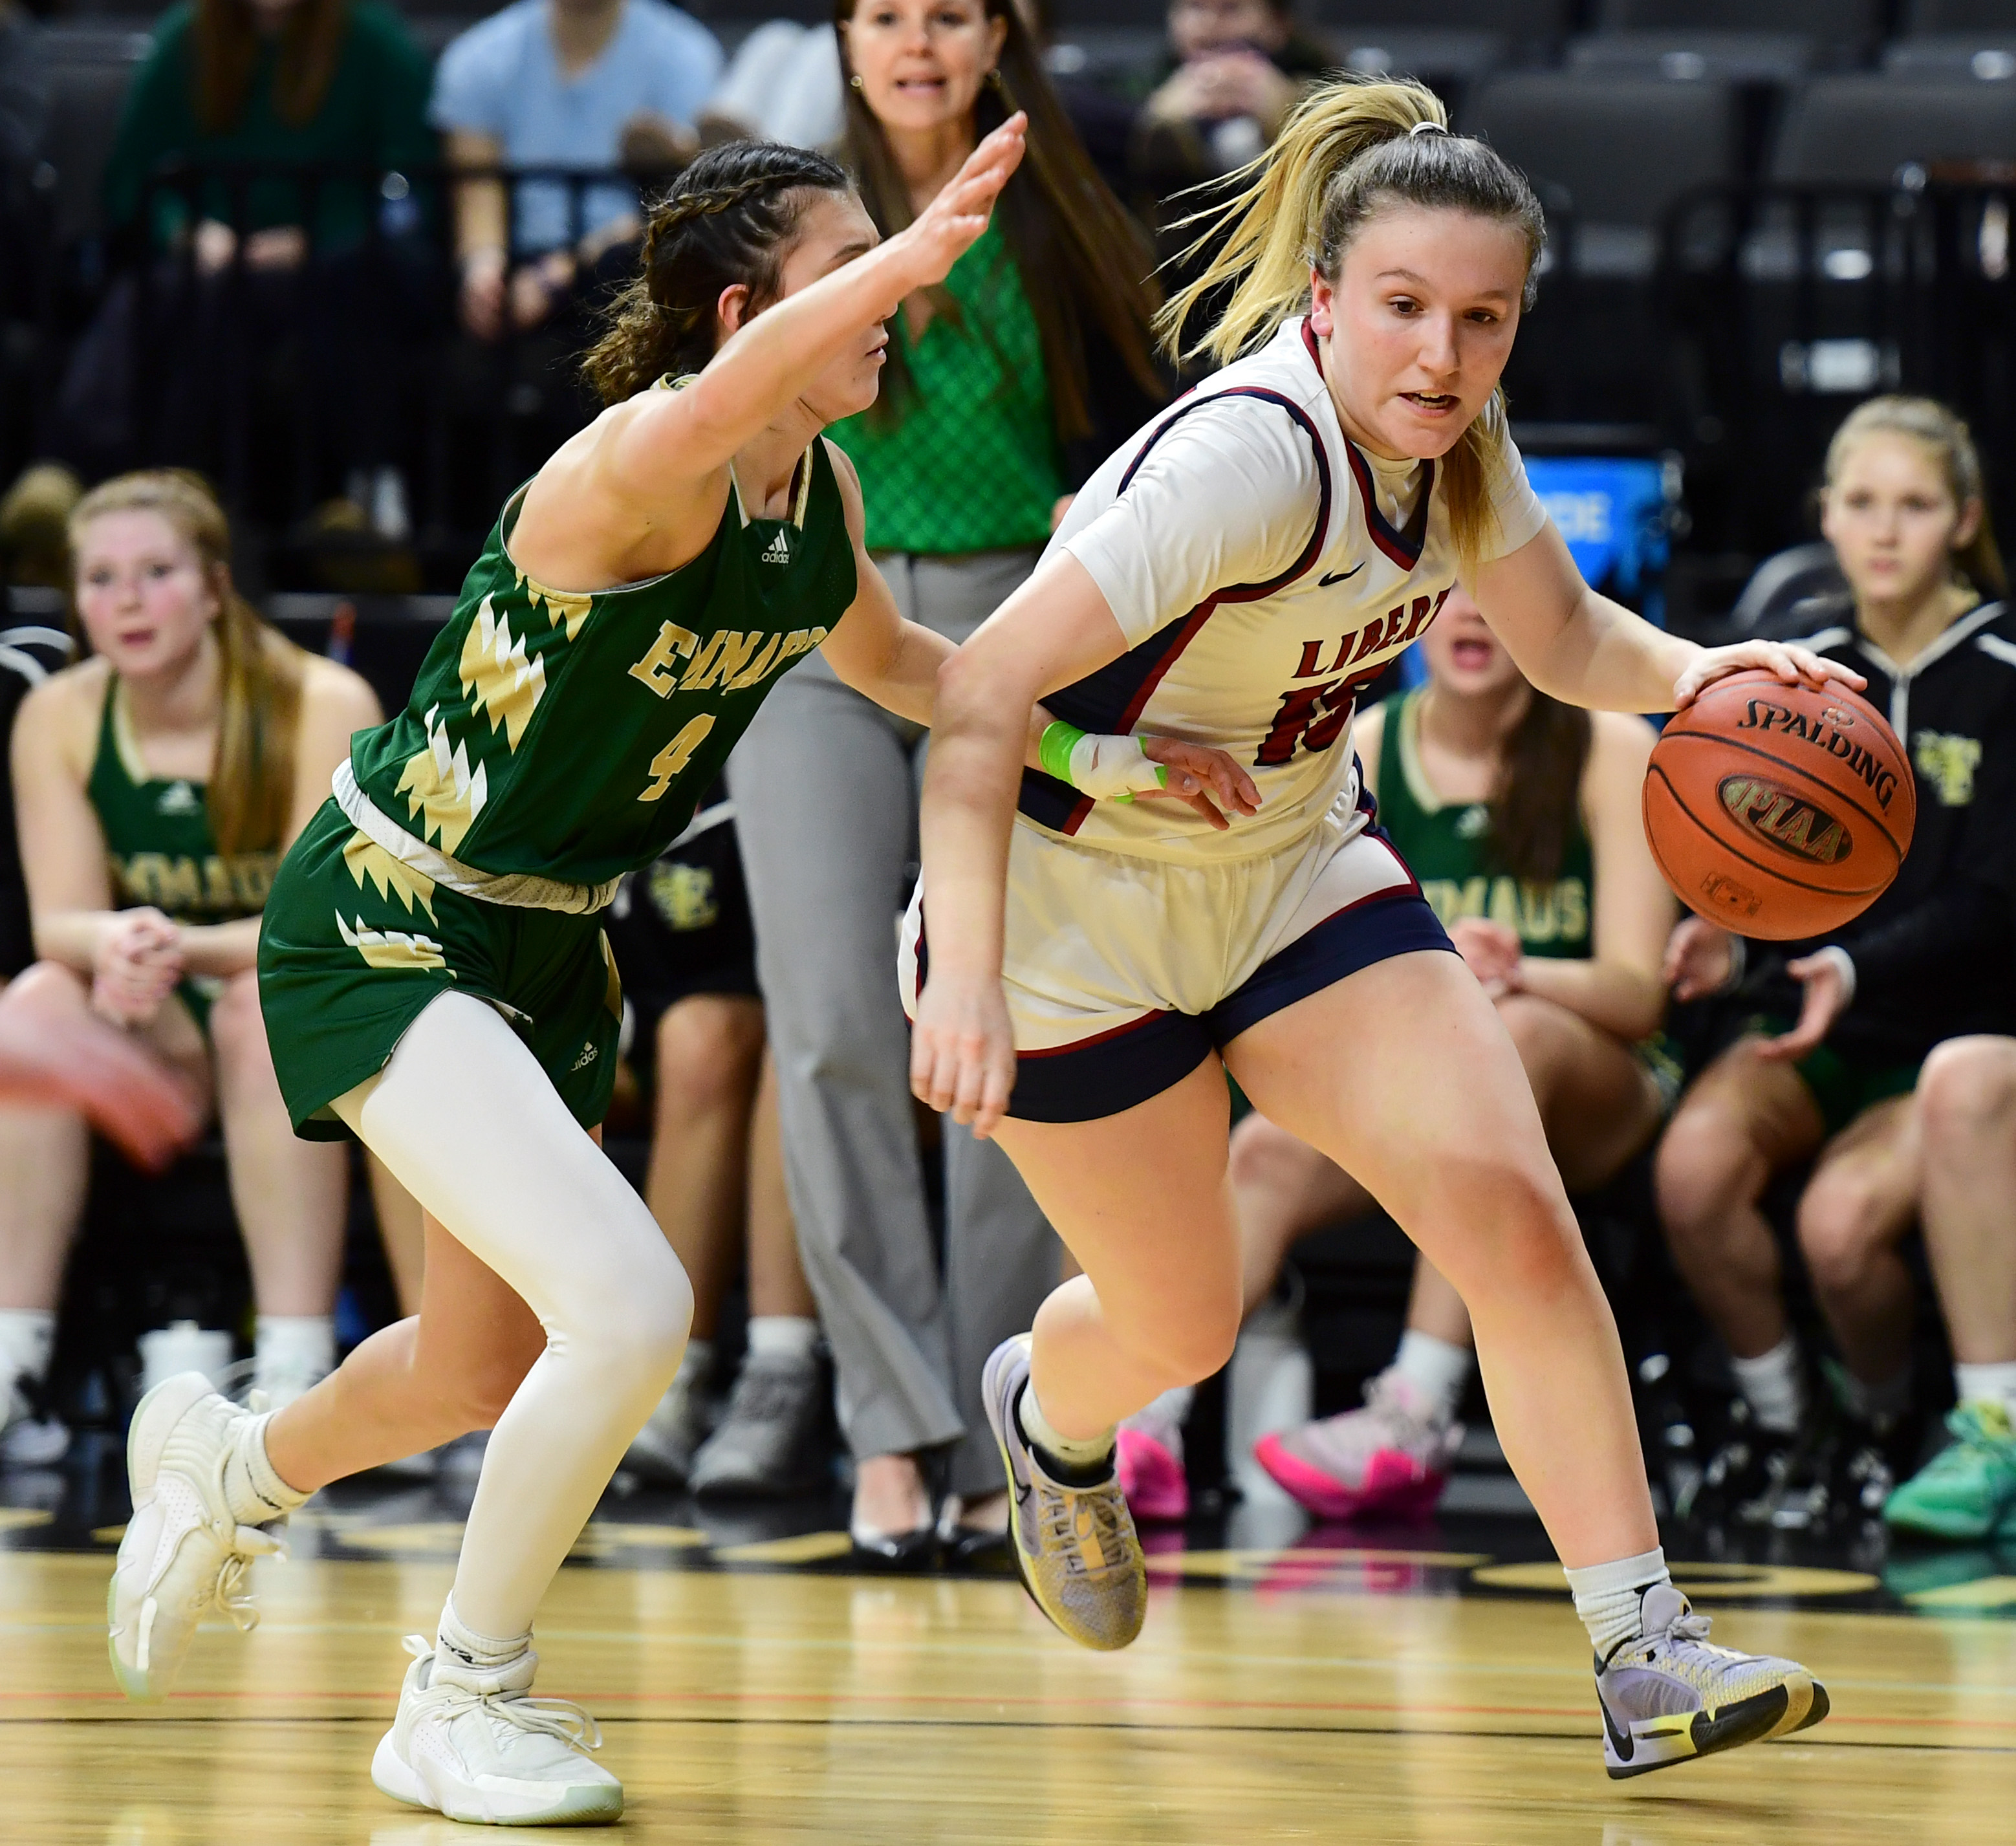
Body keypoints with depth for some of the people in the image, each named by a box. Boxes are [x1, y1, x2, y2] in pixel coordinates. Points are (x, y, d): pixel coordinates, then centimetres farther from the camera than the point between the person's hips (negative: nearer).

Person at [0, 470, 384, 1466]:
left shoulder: (324, 706, -15)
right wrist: (115, 944, -34)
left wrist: (187, 947, -39)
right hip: (162, 1034, 4)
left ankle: (293, 1373, -40)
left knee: (268, 1004, -36)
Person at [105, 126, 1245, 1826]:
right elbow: (723, 405, -54)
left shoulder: (820, 488, -3)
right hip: (381, 923, -9)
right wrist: (918, 249, -70)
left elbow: (888, 659, 19)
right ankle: (463, 1700, -2)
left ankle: (226, 1469, 55)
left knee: (492, 1371, 23)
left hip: (546, 945, 9)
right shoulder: (641, 465, -28)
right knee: (629, 1307, -24)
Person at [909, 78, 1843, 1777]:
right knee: (1182, 1325, 8)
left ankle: (1644, 1652, -11)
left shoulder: (1453, 438, -8)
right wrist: (961, 977, -45)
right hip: (1074, 904, -6)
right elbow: (986, 688, -36)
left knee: (1515, 1220, -13)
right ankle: (1048, 1417, 46)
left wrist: (1692, 672, -12)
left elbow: (1565, 636, 10)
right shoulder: (1255, 455, -31)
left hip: (1292, 869, 6)